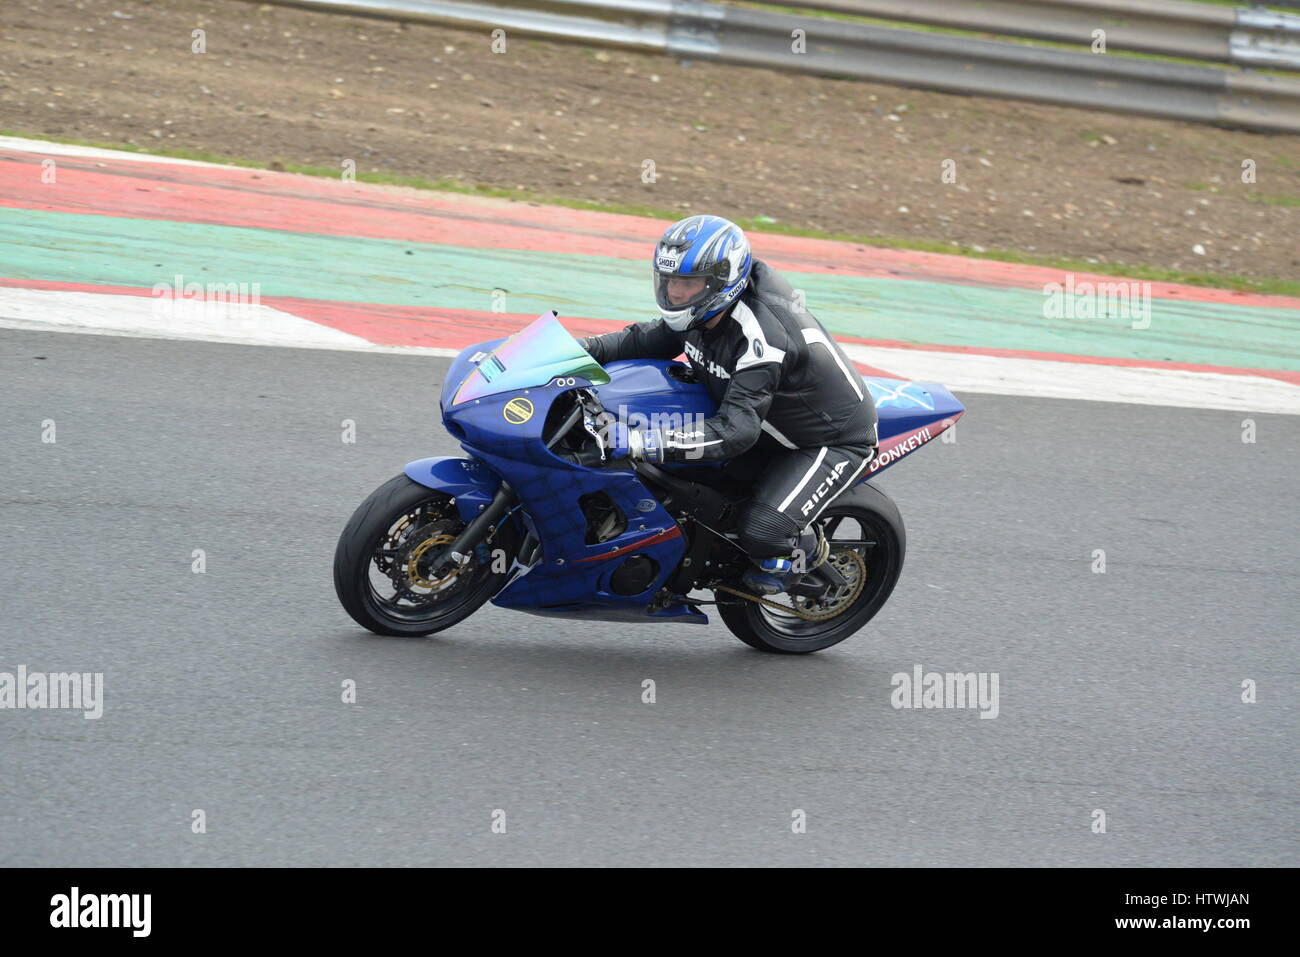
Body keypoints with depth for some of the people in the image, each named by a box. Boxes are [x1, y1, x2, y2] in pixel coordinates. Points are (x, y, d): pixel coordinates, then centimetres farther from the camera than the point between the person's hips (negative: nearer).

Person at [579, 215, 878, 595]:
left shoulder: (761, 337, -38)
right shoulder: (702, 311, -11)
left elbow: (736, 431, -43)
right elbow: (648, 340, 4)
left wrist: (638, 442, -51)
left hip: (836, 441, -9)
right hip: (771, 425, 9)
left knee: (762, 533, -23)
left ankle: (808, 549, 10)